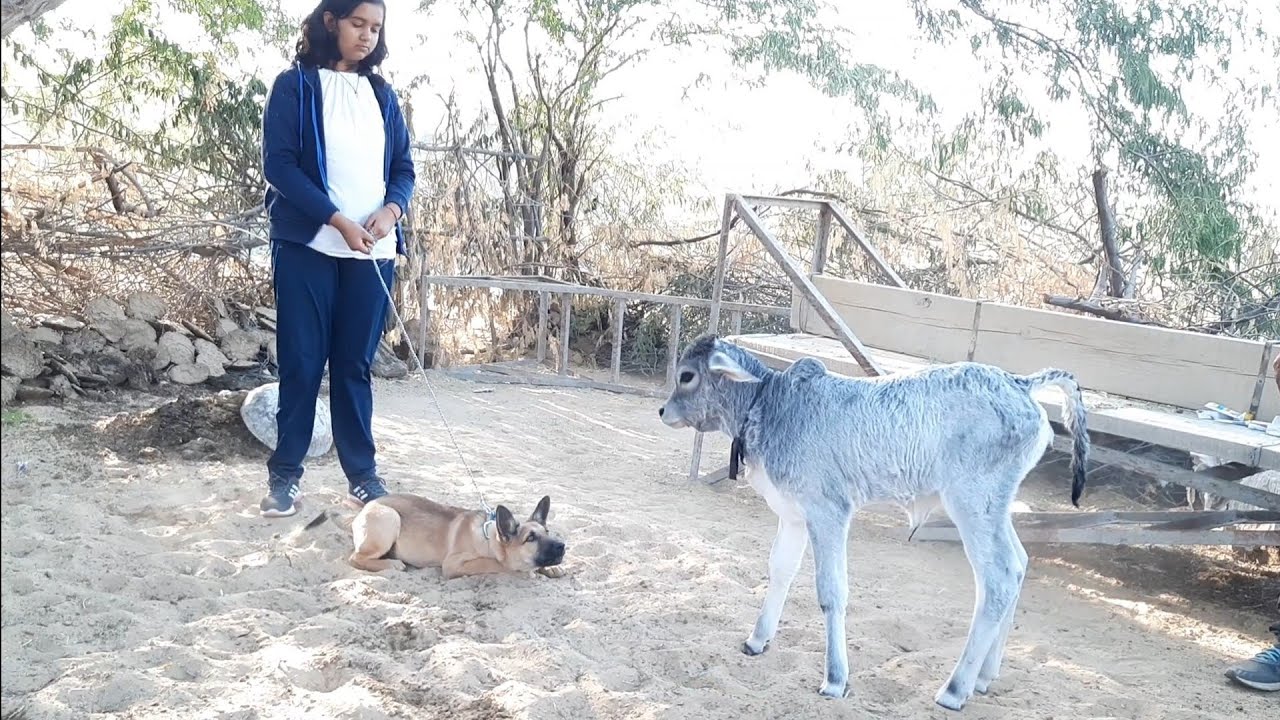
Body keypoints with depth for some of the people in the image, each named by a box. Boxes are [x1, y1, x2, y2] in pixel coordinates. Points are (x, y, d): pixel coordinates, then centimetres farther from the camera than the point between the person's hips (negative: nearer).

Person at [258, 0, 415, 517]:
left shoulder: (382, 94, 14)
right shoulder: (295, 86, 0)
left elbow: (403, 167, 13)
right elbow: (279, 164, -8)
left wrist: (391, 210, -9)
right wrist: (338, 220, -16)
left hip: (373, 251, 3)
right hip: (307, 245, -3)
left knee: (355, 363, 7)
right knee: (301, 362, -1)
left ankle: (362, 472, 14)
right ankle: (285, 473, 10)